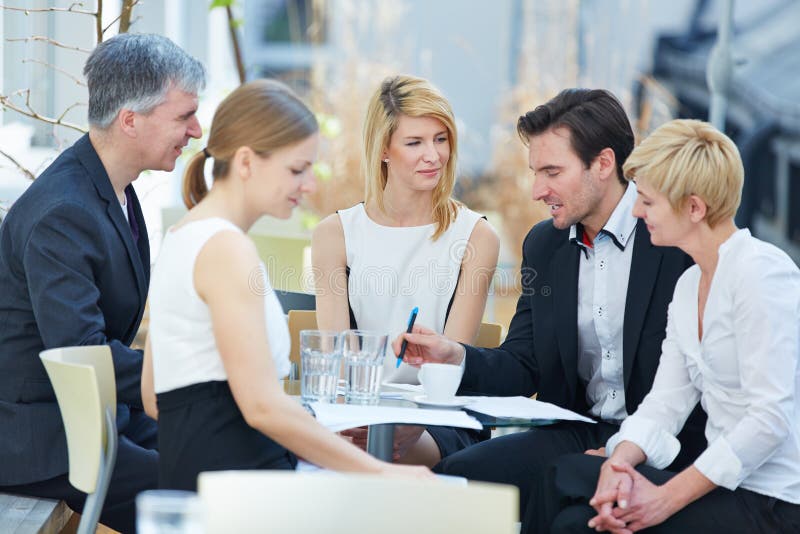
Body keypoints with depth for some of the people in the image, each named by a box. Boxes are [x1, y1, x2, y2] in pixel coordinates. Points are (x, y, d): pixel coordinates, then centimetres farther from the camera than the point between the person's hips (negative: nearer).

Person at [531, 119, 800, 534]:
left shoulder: (761, 273, -14)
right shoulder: (689, 284, 15)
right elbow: (664, 402, 10)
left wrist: (667, 499, -20)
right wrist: (619, 463, -11)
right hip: (726, 484, 8)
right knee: (562, 477, -4)